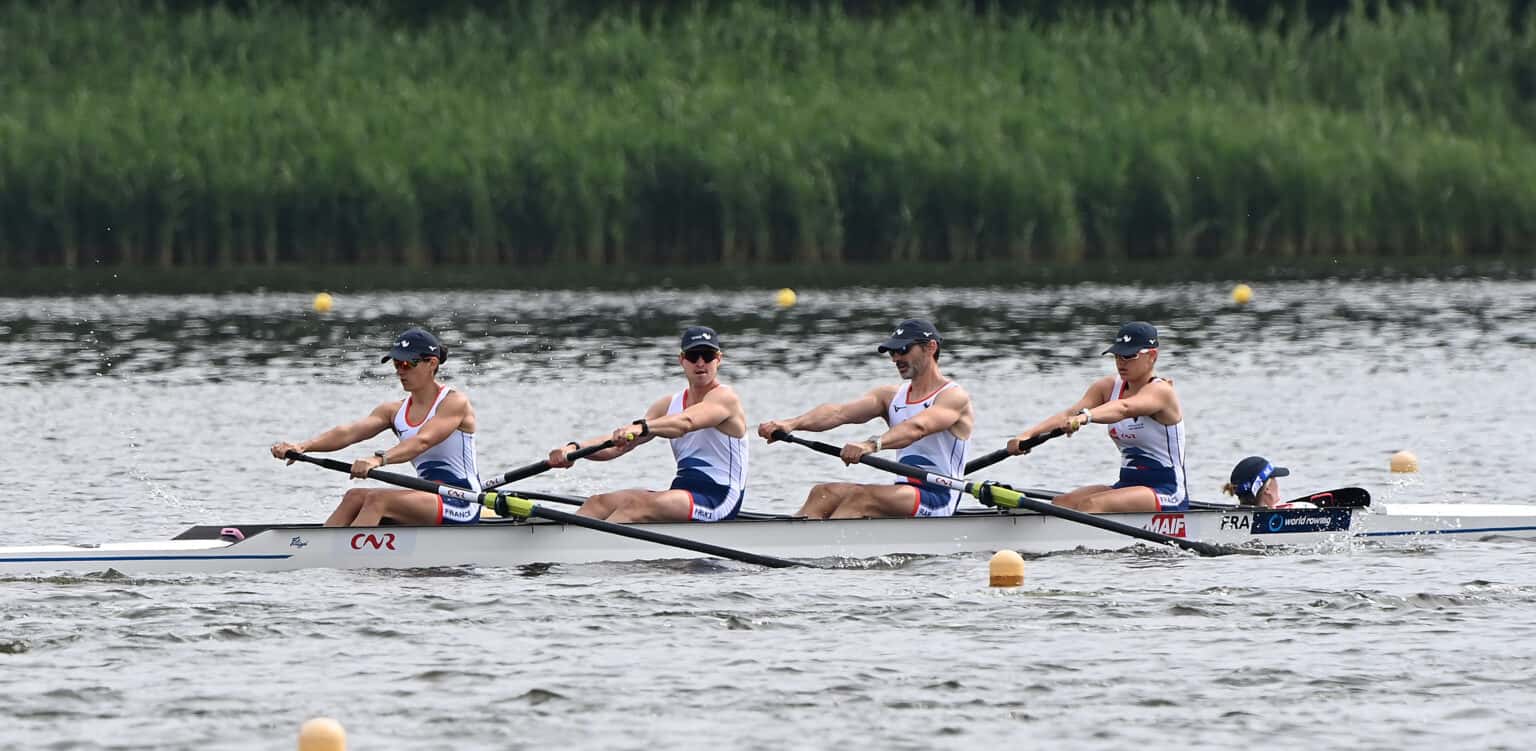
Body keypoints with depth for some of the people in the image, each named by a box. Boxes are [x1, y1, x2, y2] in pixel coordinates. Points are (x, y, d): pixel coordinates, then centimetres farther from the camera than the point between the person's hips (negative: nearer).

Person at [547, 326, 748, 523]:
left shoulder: (725, 397, -6)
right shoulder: (669, 404, 16)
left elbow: (686, 422, -29)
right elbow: (618, 445, 6)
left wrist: (641, 427, -48)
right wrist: (576, 448, -14)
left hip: (717, 503, -7)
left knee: (636, 504, -31)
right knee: (599, 503, -10)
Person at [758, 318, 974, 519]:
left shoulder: (954, 396, -6)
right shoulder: (891, 396, 16)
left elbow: (918, 428, -26)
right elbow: (841, 412, 1)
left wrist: (872, 444, -44)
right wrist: (792, 424, -17)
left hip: (937, 501, -7)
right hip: (904, 493, 7)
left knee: (860, 496, -29)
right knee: (823, 494, -11)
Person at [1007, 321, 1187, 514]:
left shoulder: (1160, 391, -13)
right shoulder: (1108, 387, 9)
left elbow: (1124, 408, -35)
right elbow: (1069, 414, -7)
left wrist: (1085, 417, -55)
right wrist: (1028, 435, -25)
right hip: (1128, 485, 8)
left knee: (1091, 504, -32)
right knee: (1061, 503, -16)